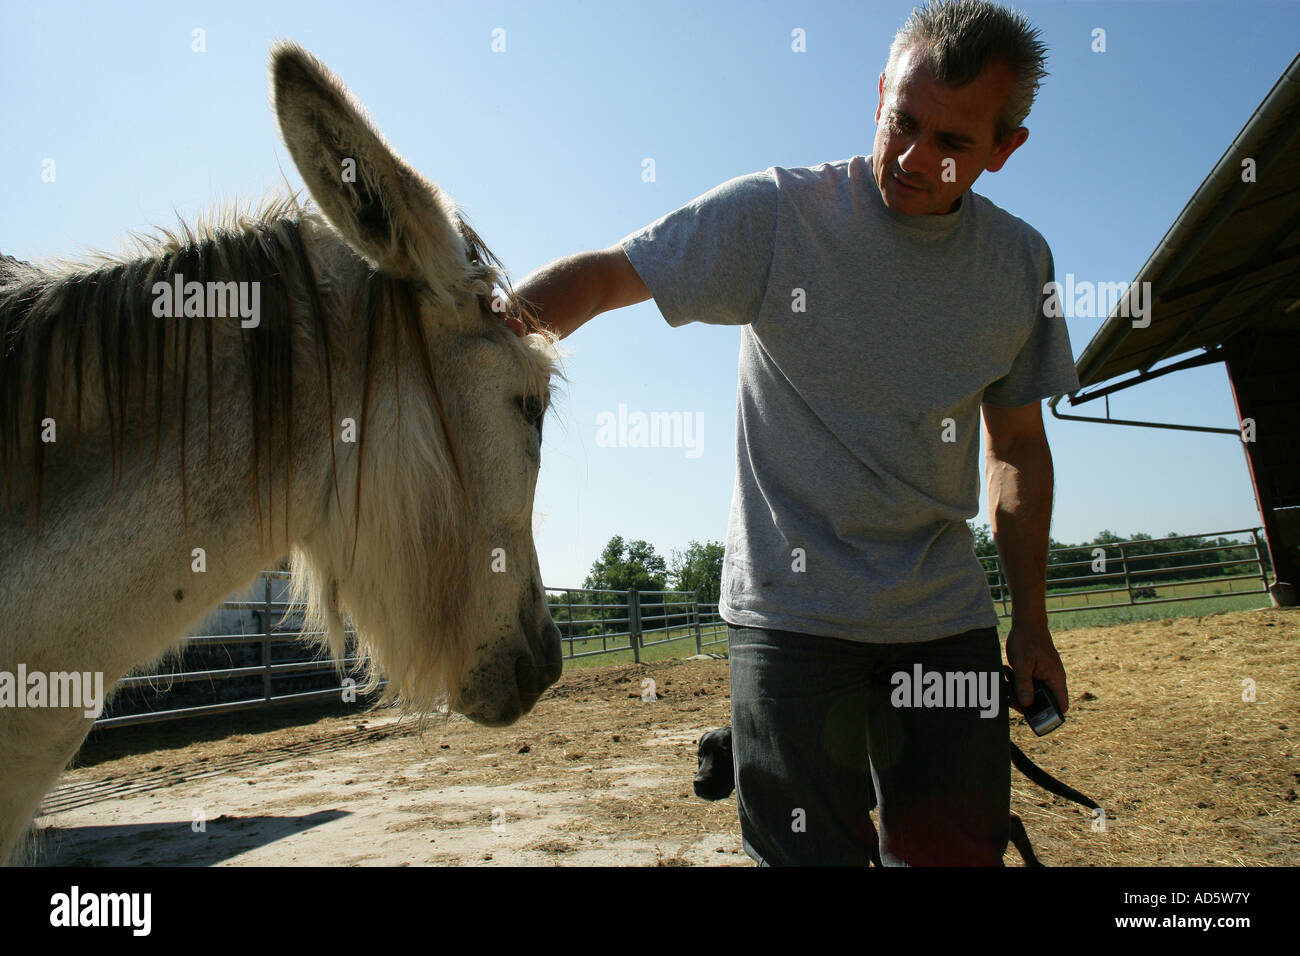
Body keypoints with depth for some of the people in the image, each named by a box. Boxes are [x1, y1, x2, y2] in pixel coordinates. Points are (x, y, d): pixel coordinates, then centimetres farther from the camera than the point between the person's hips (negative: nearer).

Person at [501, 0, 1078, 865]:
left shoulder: (1021, 264, 6)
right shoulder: (777, 216, -7)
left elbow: (1019, 449, 12)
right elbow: (603, 278, -12)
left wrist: (1031, 624, 10)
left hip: (947, 620, 4)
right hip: (792, 610, -3)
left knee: (957, 849, 9)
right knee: (809, 853, 2)